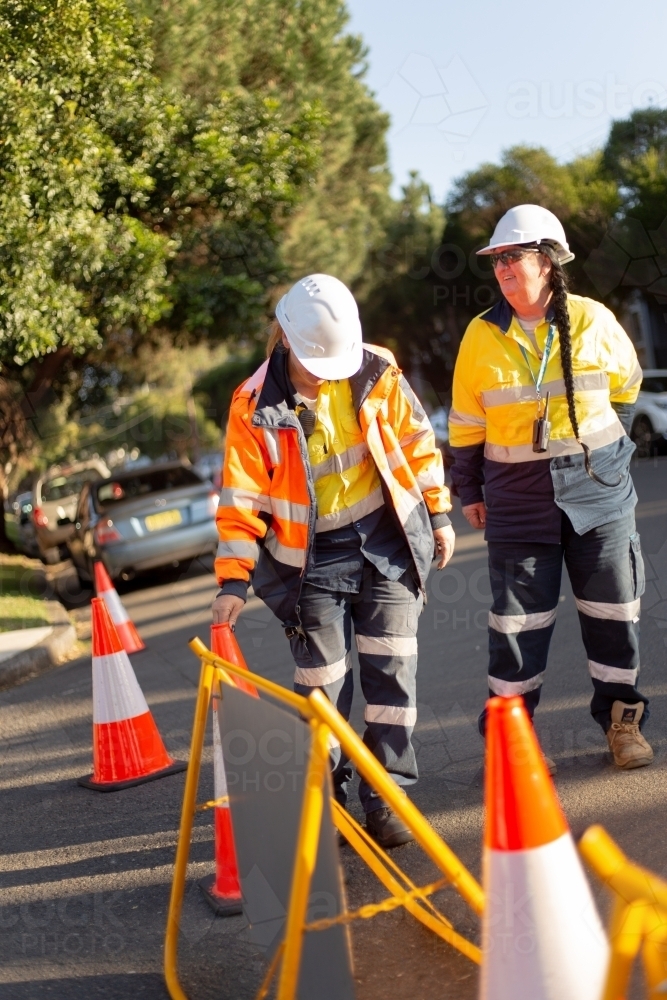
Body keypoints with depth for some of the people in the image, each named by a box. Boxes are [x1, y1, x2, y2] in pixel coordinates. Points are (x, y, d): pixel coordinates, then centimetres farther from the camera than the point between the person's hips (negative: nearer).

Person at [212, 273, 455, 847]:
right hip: (311, 557, -1)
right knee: (322, 679, 1)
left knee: (391, 667, -2)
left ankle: (387, 794, 6)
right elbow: (242, 498, -11)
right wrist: (233, 579, -16)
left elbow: (416, 441, 7)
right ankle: (324, 796, 17)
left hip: (388, 539, 2)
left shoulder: (376, 373, -6)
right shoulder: (256, 407, -12)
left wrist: (439, 514, 9)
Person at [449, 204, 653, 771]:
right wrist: (469, 491, 10)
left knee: (613, 609, 7)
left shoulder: (592, 320, -5)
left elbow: (625, 385, 13)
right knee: (520, 617, 3)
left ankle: (622, 719, 24)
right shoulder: (483, 336, -3)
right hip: (518, 500, 0)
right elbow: (466, 423, 6)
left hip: (599, 490, 0)